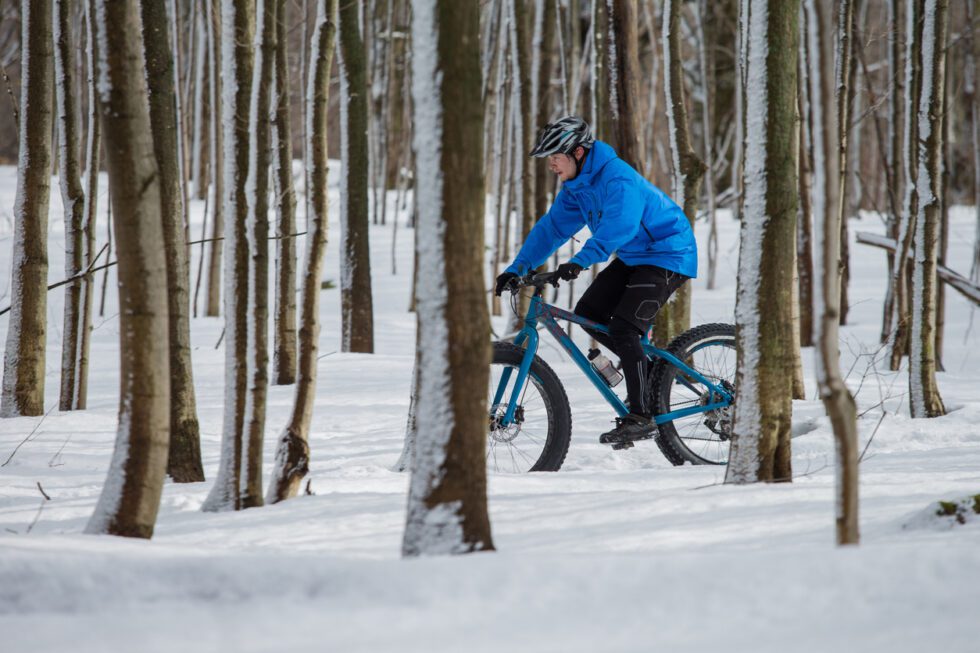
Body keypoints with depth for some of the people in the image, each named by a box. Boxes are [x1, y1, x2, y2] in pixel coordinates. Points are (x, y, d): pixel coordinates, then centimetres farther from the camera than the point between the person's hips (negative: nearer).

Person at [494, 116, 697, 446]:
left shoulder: (618, 178, -28)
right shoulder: (576, 186, 2)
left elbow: (619, 225, -43)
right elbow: (551, 228, 3)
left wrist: (579, 262, -54)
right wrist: (517, 269, -6)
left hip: (667, 254, -10)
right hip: (633, 257, 10)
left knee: (622, 327, -19)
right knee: (588, 312, 3)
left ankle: (640, 416, -15)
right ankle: (646, 369, 18)